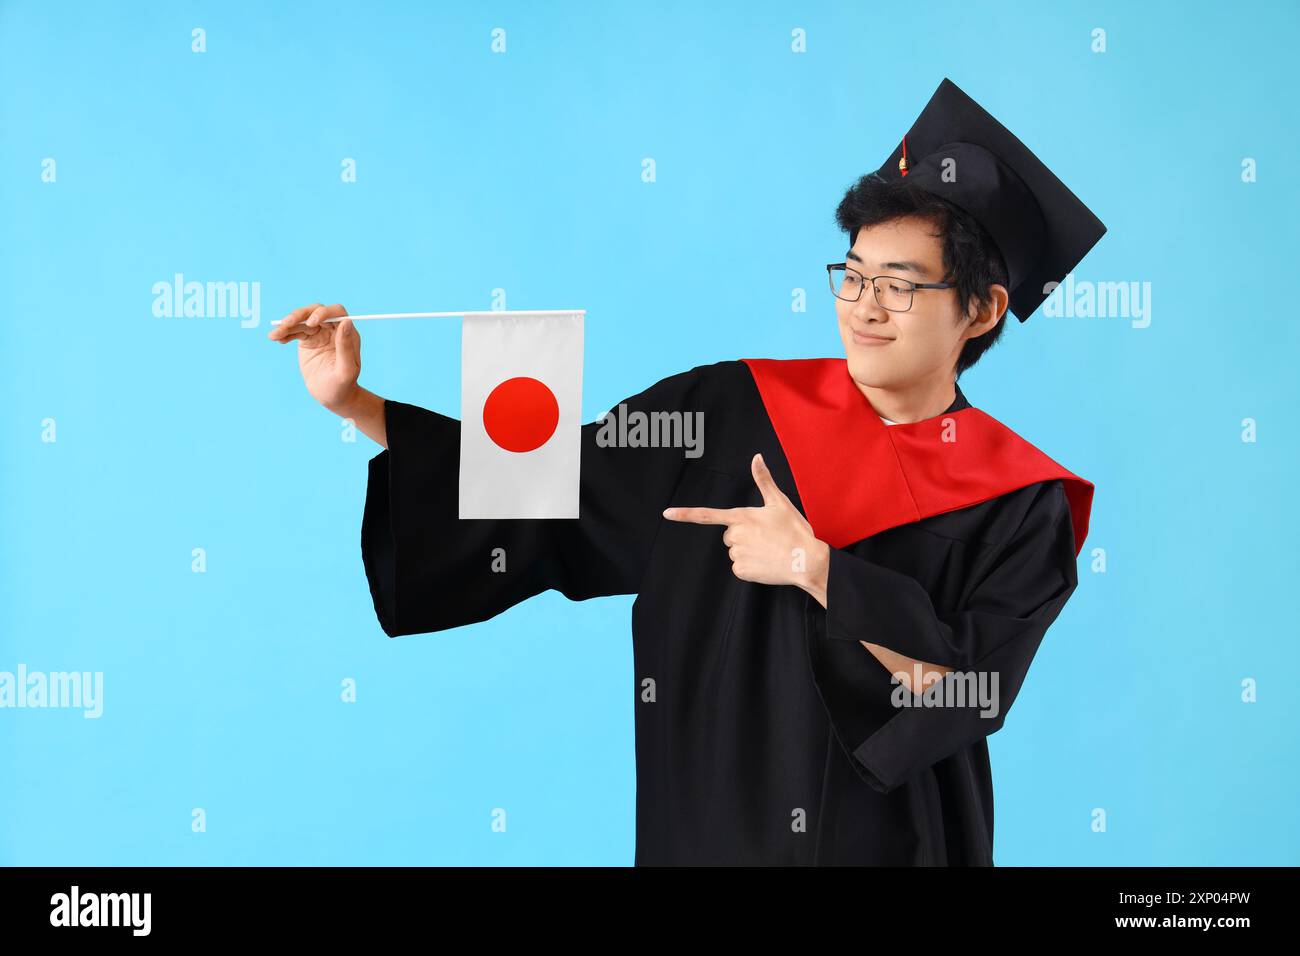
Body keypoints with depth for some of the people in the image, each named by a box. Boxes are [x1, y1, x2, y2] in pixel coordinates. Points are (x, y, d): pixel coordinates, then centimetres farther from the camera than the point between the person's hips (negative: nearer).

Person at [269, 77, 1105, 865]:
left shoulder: (1018, 504, -8)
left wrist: (815, 568, -22)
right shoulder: (729, 412, -5)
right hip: (704, 818, 2)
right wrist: (353, 402, -10)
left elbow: (973, 689, -17)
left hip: (887, 837, -1)